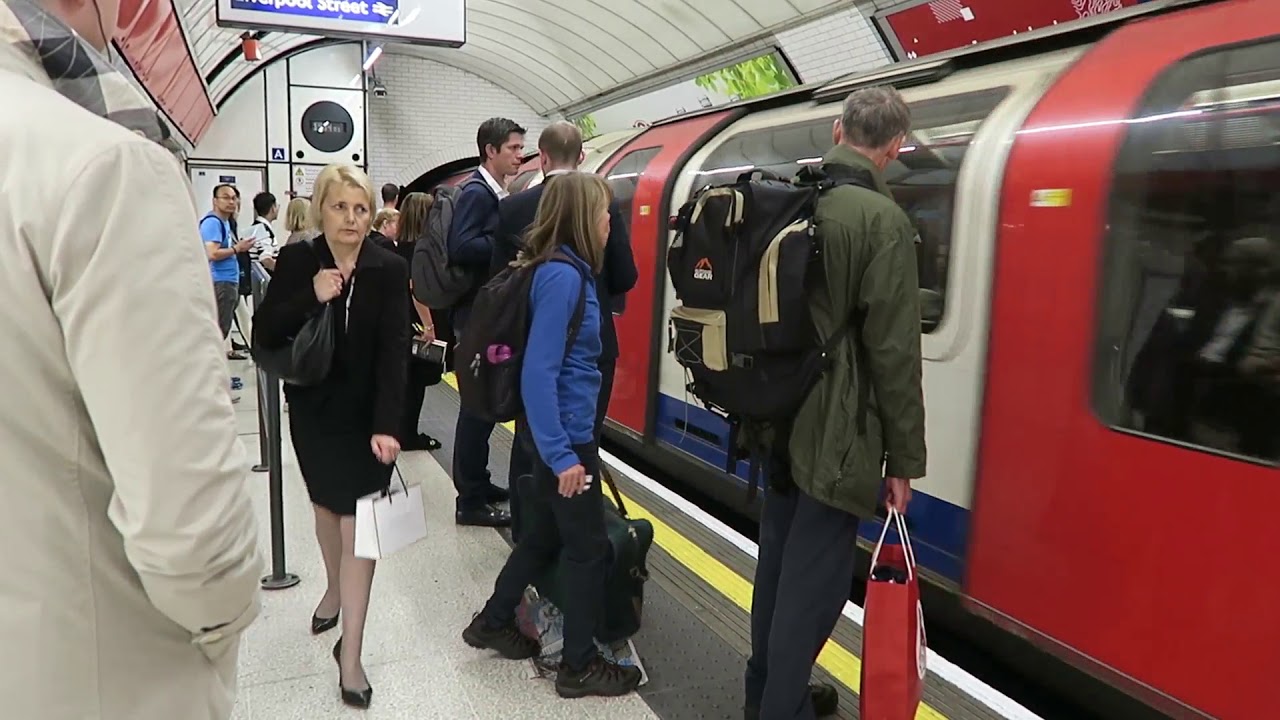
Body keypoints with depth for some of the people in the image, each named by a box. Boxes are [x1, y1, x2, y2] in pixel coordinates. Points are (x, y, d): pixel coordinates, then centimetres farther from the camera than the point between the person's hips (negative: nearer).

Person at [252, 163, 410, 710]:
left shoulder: (389, 270, -11)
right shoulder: (296, 260, -5)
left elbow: (395, 352, -17)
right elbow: (265, 331, -8)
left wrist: (386, 426, -27)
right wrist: (311, 297, -25)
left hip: (368, 416, -3)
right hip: (312, 409, 3)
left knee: (359, 526, -4)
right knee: (327, 507, 22)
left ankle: (350, 653, 6)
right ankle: (334, 588, 50)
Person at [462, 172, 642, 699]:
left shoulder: (567, 271, 8)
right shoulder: (562, 276, -21)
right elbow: (538, 373, -25)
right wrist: (561, 455, -24)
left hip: (565, 431, 9)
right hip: (568, 435, -9)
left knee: (544, 536, 22)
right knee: (588, 549, 5)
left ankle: (492, 623, 39)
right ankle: (579, 667, 21)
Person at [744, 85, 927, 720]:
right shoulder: (882, 219, -16)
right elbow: (892, 351, -17)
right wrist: (904, 457, -9)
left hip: (779, 413, 8)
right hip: (833, 429, -7)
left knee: (779, 558, 20)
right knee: (814, 576, 5)